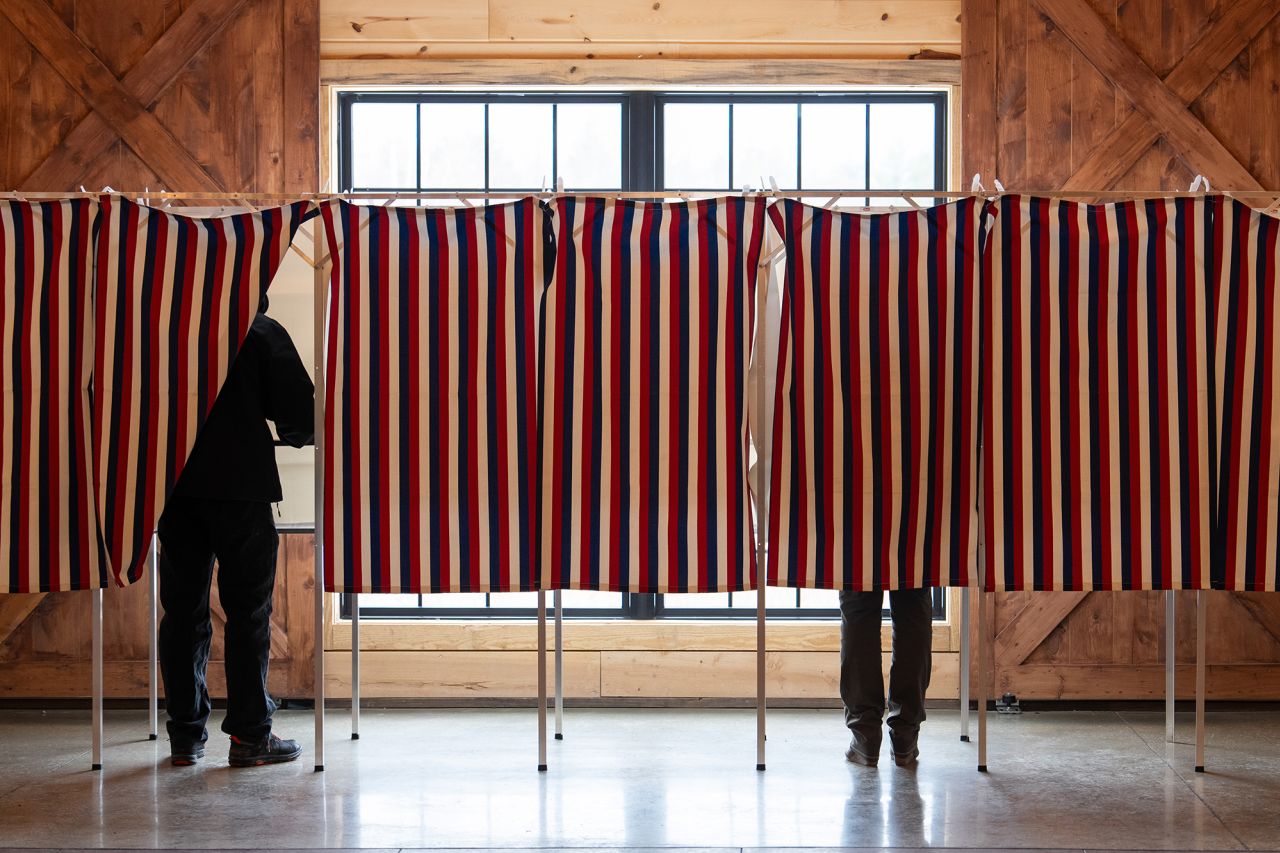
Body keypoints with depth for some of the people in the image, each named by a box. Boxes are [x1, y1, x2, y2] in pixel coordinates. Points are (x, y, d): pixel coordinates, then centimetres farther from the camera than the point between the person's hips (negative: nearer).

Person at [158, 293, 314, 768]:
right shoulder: (263, 332, 2)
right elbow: (300, 411, -5)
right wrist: (295, 435, 16)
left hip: (176, 484, 4)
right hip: (241, 483, -4)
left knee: (183, 610, 8)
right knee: (248, 612, 2)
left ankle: (185, 736, 11)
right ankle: (249, 735, 2)